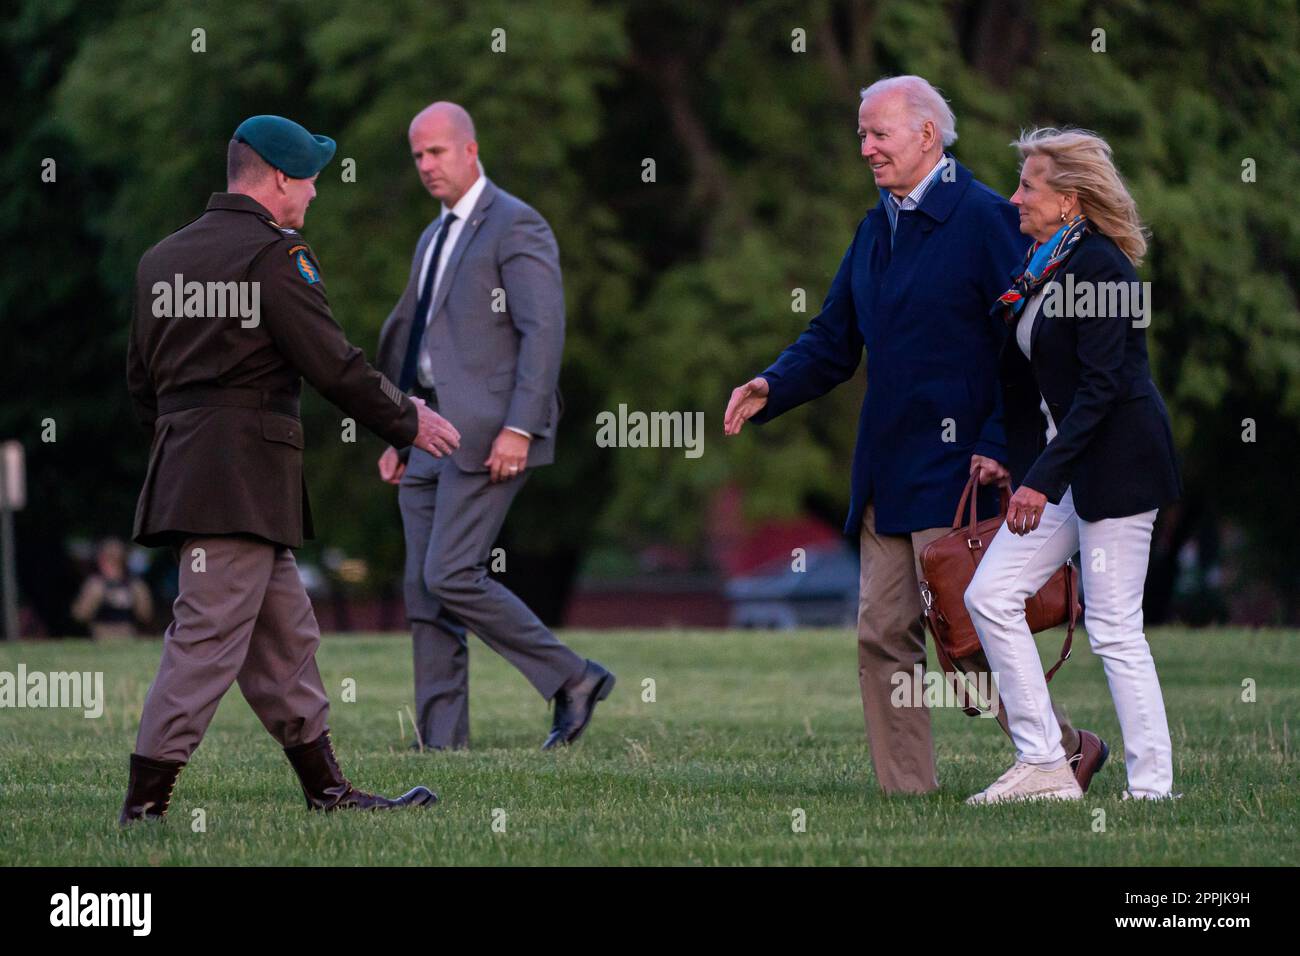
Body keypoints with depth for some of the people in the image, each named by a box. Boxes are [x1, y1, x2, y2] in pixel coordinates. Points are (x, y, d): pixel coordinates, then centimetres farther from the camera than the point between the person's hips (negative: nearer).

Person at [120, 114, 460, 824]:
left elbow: (141, 380, 20)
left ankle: (327, 791, 19)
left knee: (286, 639, 15)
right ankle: (142, 811, -11)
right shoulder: (273, 254, -10)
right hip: (243, 479, -9)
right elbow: (334, 365, -11)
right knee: (208, 641, -9)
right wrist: (407, 422, 2)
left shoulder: (161, 259, 15)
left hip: (180, 465, 9)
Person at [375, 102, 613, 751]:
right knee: (423, 591, 3)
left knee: (450, 578, -16)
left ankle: (572, 680, -3)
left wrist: (519, 428, -22)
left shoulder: (515, 226, -7)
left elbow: (544, 332, -15)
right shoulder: (434, 239, 21)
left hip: (489, 433, -9)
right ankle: (441, 744, 5)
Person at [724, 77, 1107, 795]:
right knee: (882, 634, 4)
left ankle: (1065, 750, 6)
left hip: (957, 465, -8)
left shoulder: (984, 219, -9)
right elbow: (833, 341, 18)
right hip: (887, 470, 8)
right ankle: (907, 790, 8)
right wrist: (771, 388, 0)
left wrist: (1000, 447, -18)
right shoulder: (877, 229, 16)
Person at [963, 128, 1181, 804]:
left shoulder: (1097, 264, -15)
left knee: (1113, 628, -7)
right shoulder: (1043, 265, 14)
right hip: (1063, 461, 10)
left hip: (1117, 462, -10)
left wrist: (1042, 478, -23)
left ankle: (1152, 787, -1)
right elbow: (1020, 378, 18)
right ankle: (1043, 765, 6)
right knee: (989, 596, 3)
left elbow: (1102, 384, -21)